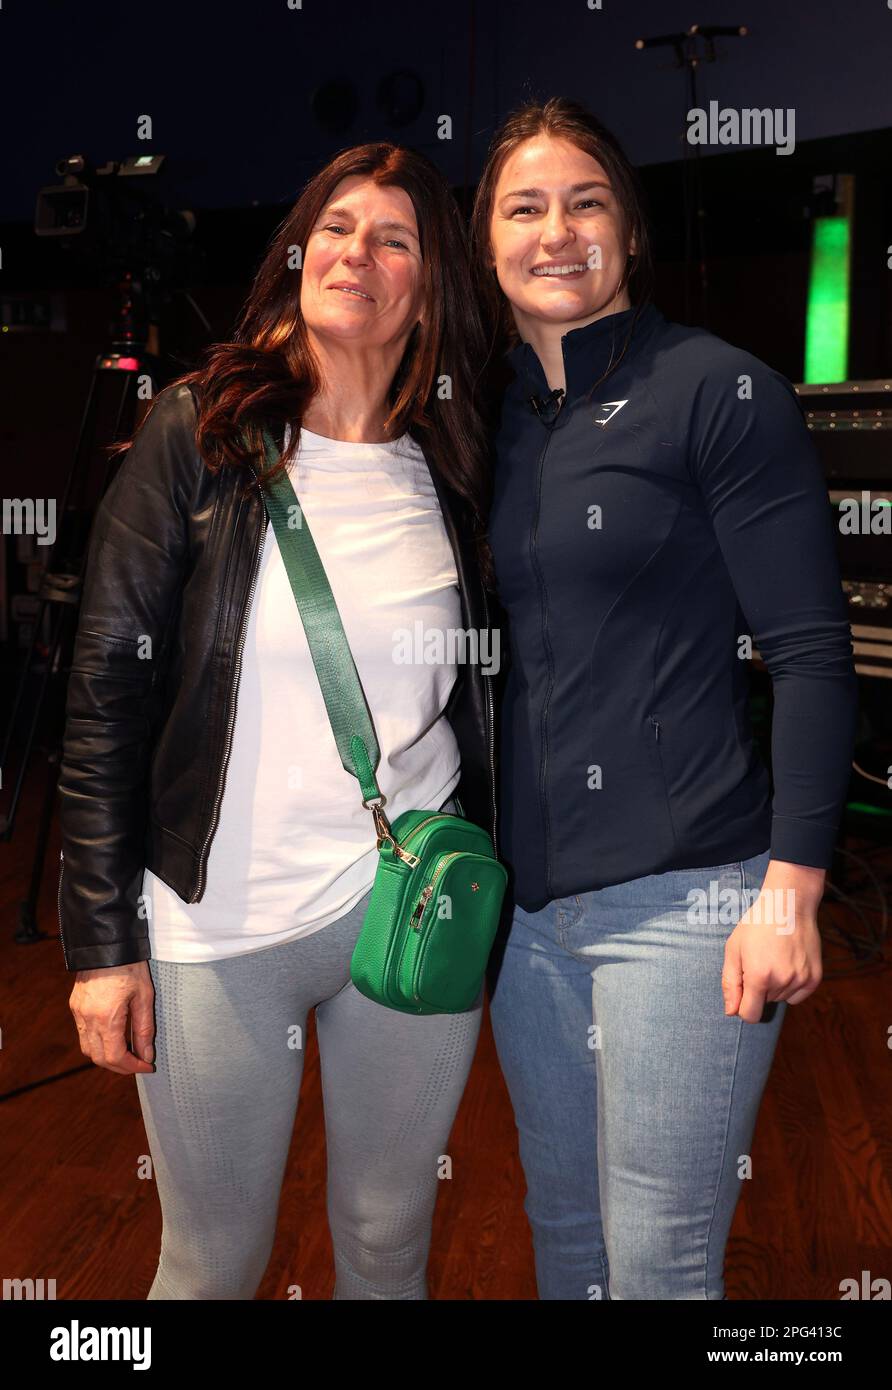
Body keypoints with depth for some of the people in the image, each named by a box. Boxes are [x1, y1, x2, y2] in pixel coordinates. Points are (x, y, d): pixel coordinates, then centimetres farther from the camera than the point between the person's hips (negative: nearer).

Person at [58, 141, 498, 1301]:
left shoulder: (454, 468, 5)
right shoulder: (198, 432, -4)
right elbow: (110, 688, -6)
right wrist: (102, 937, -8)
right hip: (222, 924, -2)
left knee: (391, 1242, 19)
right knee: (214, 1262, 14)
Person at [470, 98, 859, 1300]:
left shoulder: (719, 390, -5)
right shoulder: (490, 418, 11)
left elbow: (812, 651, -9)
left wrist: (792, 894, -14)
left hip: (684, 894, -5)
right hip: (526, 897, 6)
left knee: (658, 1262, 6)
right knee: (562, 1225, 19)